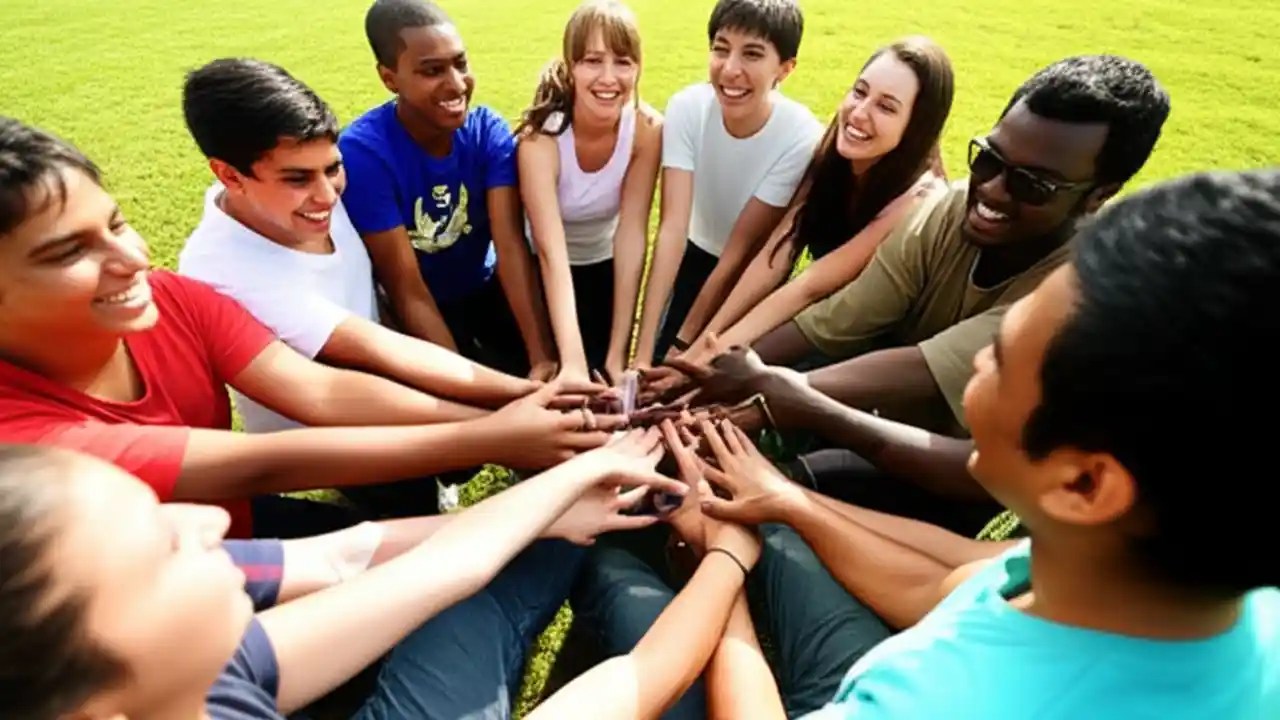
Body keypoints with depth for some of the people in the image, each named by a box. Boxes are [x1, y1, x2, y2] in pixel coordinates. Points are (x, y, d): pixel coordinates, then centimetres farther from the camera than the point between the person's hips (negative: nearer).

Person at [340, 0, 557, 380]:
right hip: (417, 311, -3)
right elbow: (407, 290, -25)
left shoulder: (488, 129, -14)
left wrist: (543, 355, -35)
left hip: (486, 288, 3)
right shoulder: (362, 151, -24)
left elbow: (511, 244, -24)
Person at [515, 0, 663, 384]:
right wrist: (572, 361, -51)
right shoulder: (541, 137, -31)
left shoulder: (646, 129, -23)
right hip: (537, 271, -2)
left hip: (603, 268, 2)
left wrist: (619, 349, -30)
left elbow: (632, 236, -25)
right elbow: (552, 254, -40)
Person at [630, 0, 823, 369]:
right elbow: (672, 227, -30)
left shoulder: (801, 138, -29)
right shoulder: (687, 107, -24)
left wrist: (683, 345, -24)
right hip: (697, 257, 2)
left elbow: (741, 249, -25)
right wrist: (643, 351, -35)